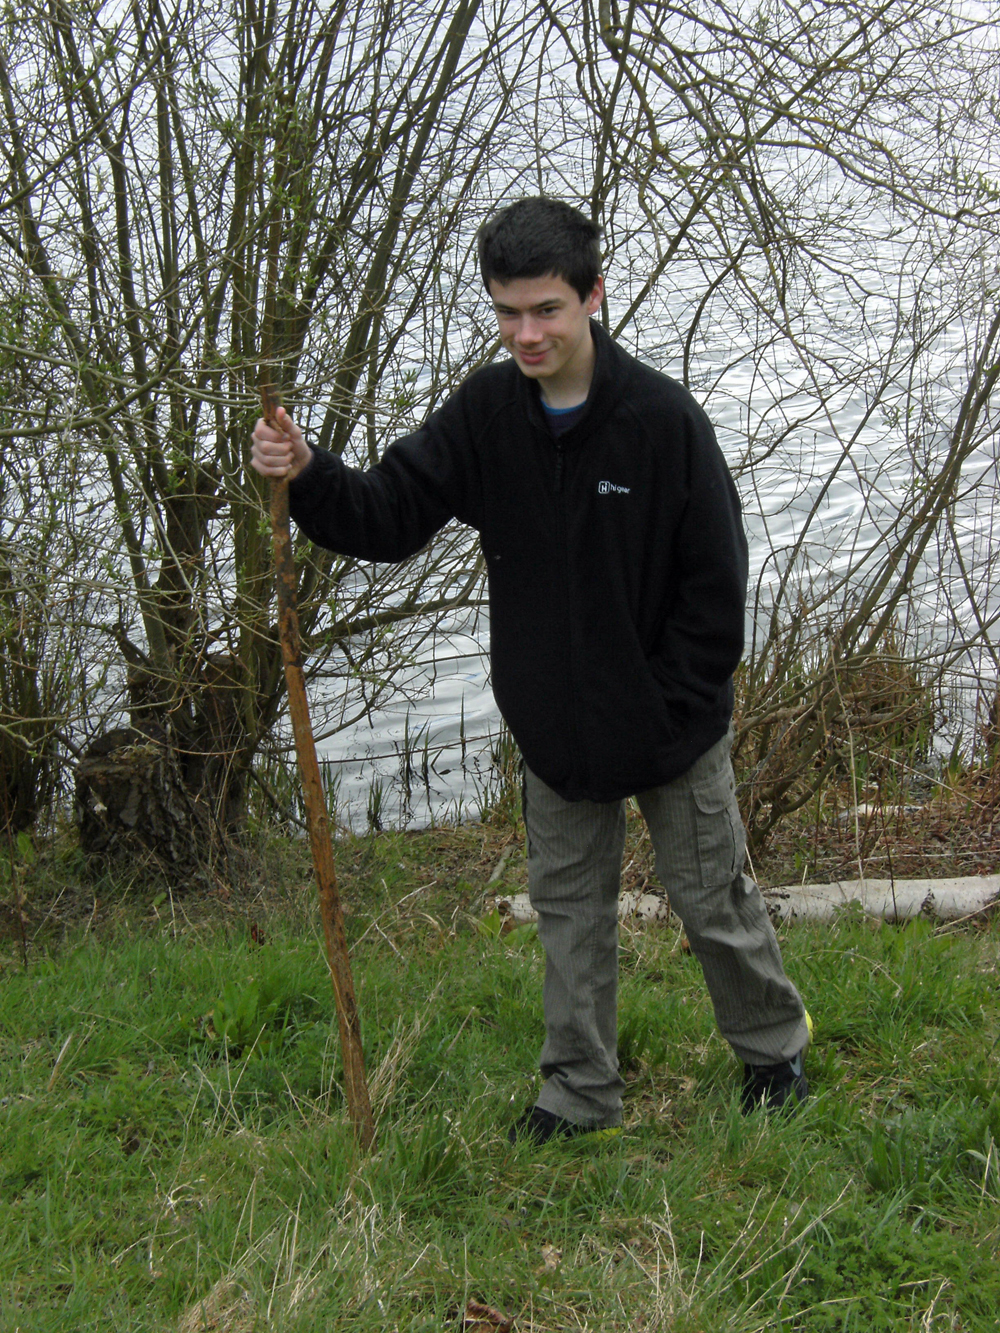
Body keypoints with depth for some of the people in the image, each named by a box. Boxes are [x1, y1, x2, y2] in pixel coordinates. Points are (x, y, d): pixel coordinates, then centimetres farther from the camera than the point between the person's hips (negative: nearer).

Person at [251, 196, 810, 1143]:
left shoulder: (663, 418, -18)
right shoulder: (485, 411, -6)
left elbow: (716, 584, -13)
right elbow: (386, 517, -7)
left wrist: (670, 709, -13)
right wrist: (309, 477, -26)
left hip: (672, 724, -4)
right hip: (552, 727, 4)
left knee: (711, 899, 11)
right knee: (567, 903, 14)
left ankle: (775, 1050, 37)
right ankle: (581, 1092, 30)